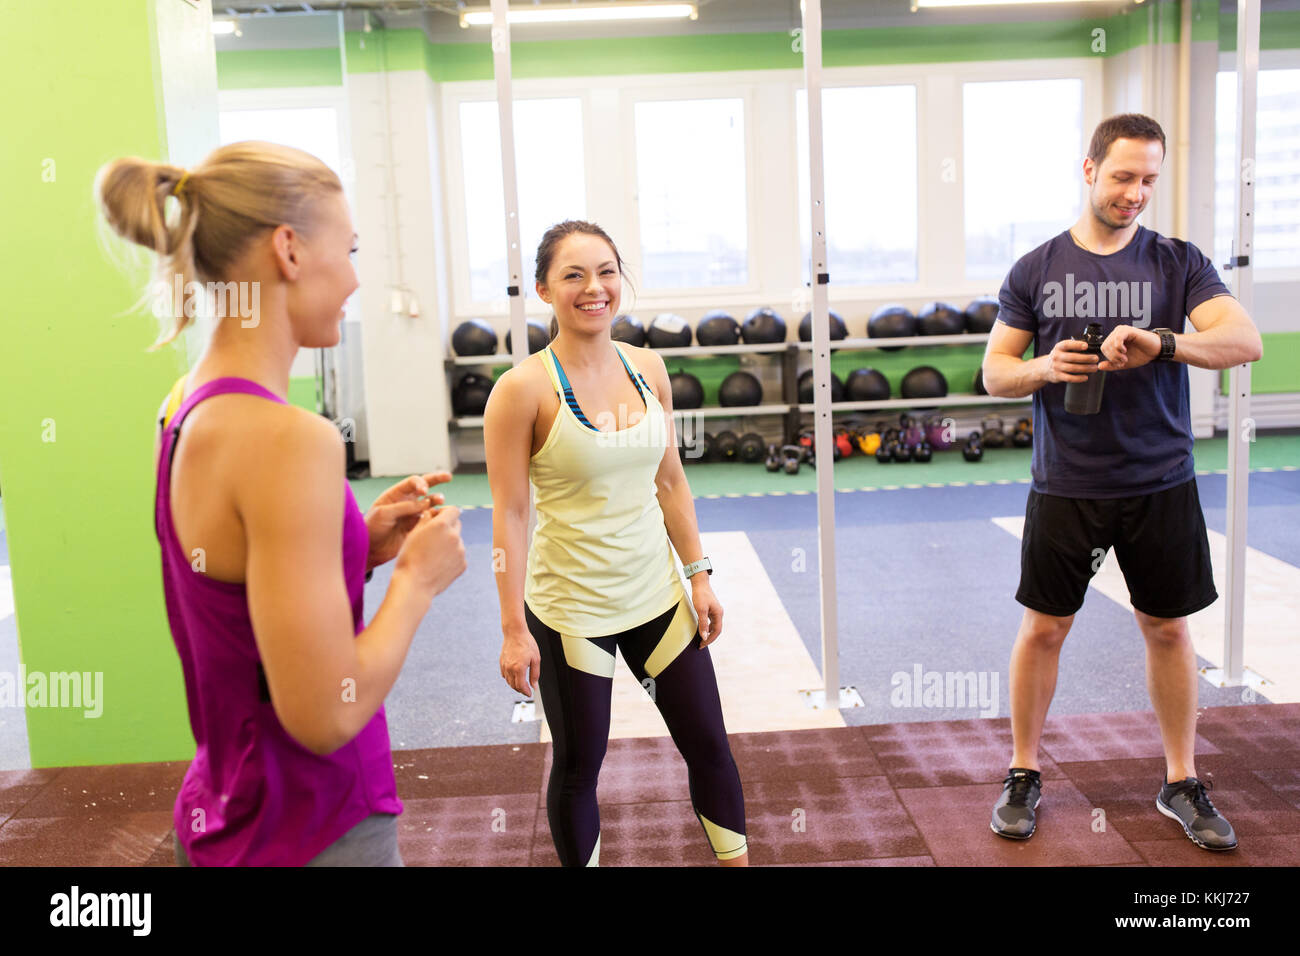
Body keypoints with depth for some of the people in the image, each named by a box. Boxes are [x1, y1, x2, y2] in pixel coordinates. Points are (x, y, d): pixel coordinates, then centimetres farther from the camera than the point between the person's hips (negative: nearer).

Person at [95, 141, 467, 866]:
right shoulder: (291, 440, -26)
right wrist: (418, 576, -13)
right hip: (312, 836, -8)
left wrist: (364, 544, 2)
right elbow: (325, 715, -25)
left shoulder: (188, 406, 1)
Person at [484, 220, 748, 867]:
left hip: (656, 595, 5)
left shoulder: (647, 368, 1)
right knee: (578, 766, 12)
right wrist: (514, 629, -14)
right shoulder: (524, 389, -14)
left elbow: (670, 482, 8)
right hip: (569, 608, -5)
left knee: (709, 745, 15)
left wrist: (699, 573, 7)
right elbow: (508, 512, -13)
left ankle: (737, 860, 35)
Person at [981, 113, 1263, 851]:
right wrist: (1044, 367, -19)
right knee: (1044, 629, 6)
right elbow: (995, 373, 3)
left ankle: (1182, 784, 28)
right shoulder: (1035, 270, 2)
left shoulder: (1178, 263, 1)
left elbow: (1245, 340, -12)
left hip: (1160, 485, 1)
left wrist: (1161, 342, -31)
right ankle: (1024, 776, 23)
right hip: (1066, 486, 0)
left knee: (1168, 628, 11)